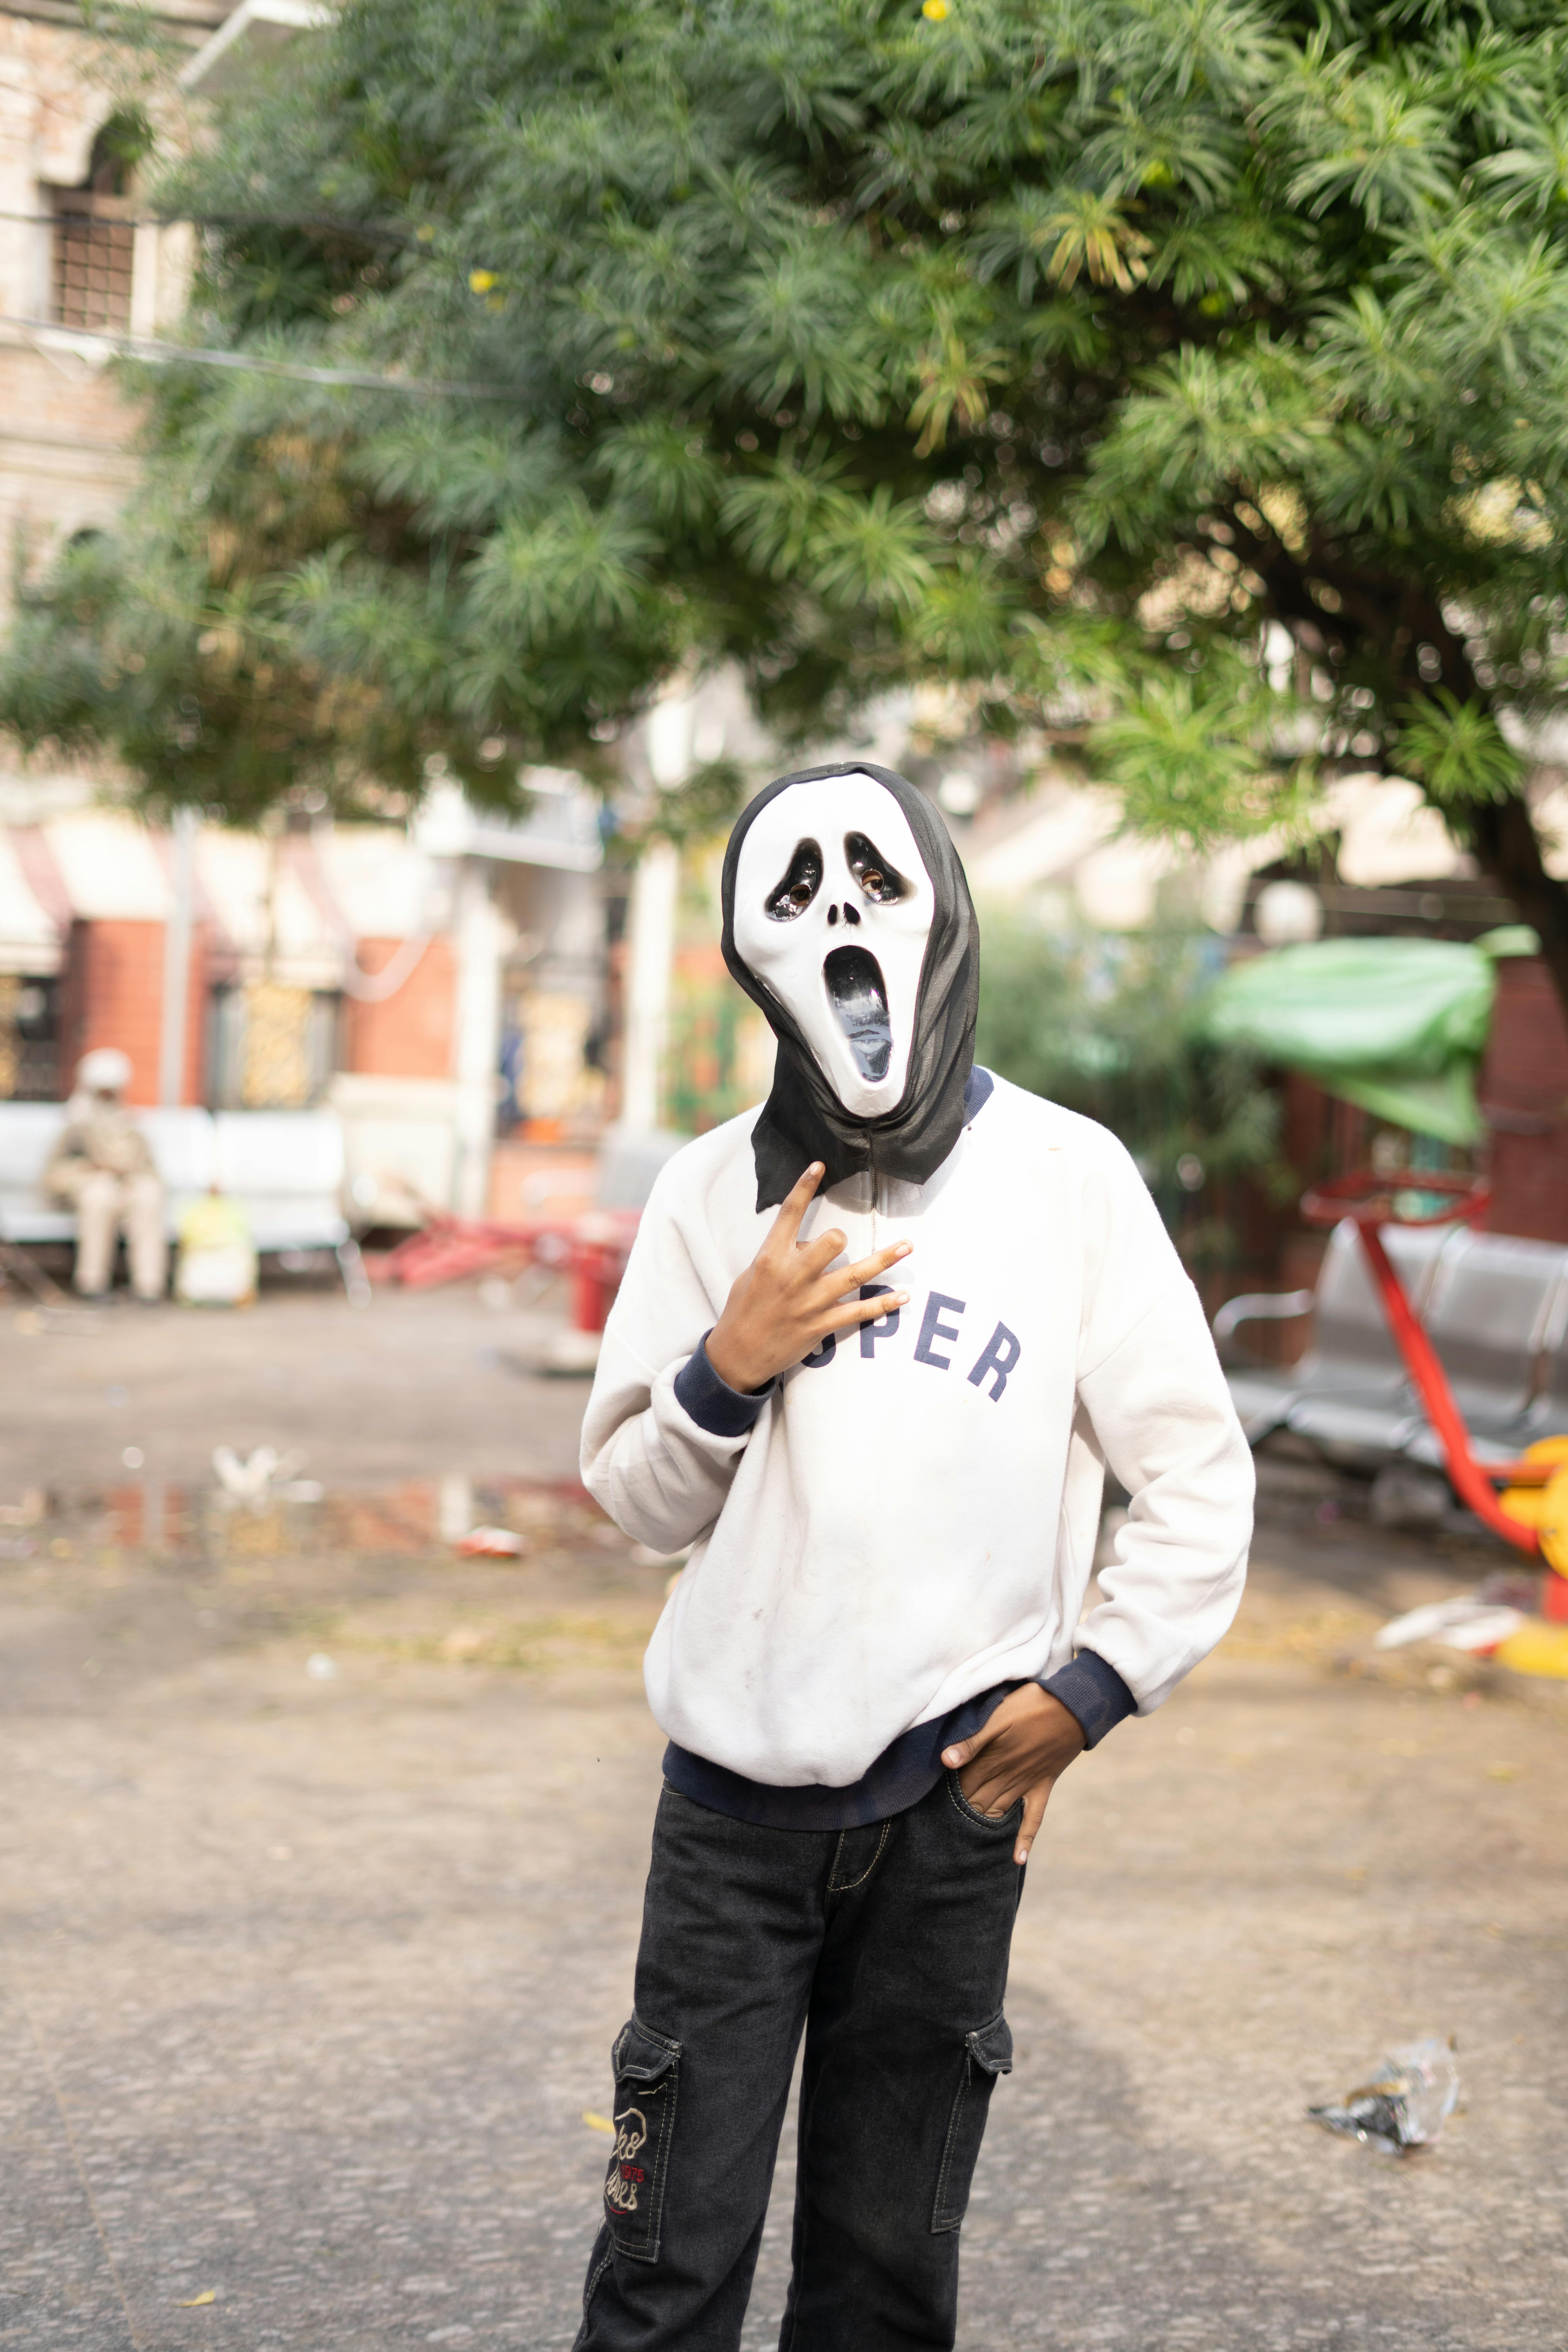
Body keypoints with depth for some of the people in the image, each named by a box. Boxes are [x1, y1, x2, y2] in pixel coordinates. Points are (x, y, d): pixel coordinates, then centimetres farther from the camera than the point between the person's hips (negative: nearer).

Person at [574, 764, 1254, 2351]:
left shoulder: (1067, 1176, -2)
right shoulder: (714, 1192, 3)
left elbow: (1198, 1477, 2)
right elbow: (640, 1502, 7)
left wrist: (1093, 1688, -5)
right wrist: (727, 1367, -11)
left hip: (952, 1795, 0)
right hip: (737, 1784, 1)